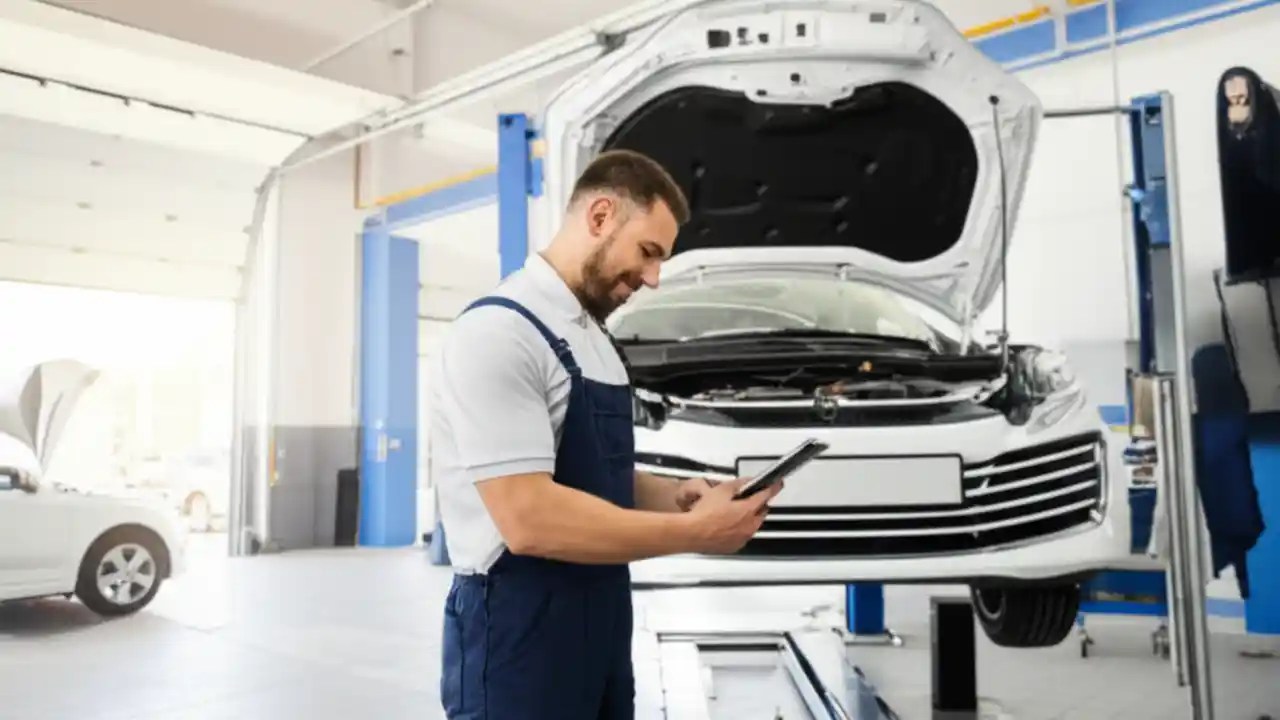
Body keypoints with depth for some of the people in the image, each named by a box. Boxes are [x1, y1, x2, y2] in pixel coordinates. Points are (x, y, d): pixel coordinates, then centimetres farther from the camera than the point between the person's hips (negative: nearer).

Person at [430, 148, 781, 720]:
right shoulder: (498, 334, -19)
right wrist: (693, 532, -20)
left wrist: (678, 496, 0)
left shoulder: (594, 340, 11)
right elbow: (529, 519, -26)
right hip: (520, 638, -8)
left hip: (600, 625, 9)